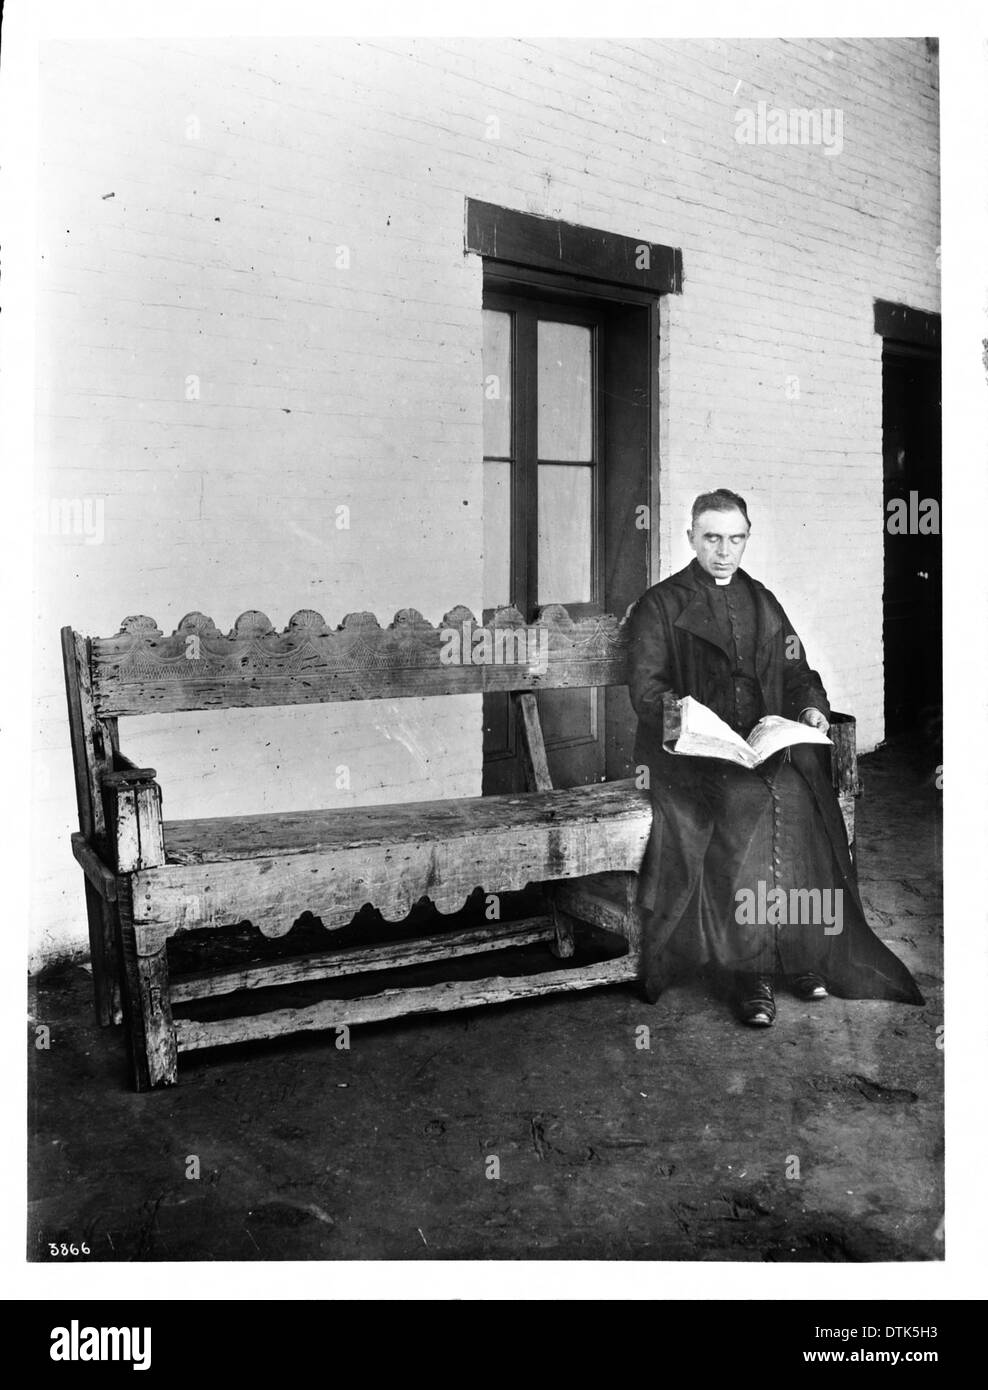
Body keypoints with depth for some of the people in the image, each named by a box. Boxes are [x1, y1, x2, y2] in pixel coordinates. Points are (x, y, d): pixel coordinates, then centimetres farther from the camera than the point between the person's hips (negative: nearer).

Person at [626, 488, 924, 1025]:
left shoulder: (763, 603, 23)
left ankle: (803, 951, -22)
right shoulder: (660, 604, 8)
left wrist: (811, 705, 2)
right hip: (687, 753, -4)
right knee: (751, 800, -34)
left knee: (804, 794, -30)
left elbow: (796, 672, 24)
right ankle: (751, 971, -29)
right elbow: (644, 687, -1)